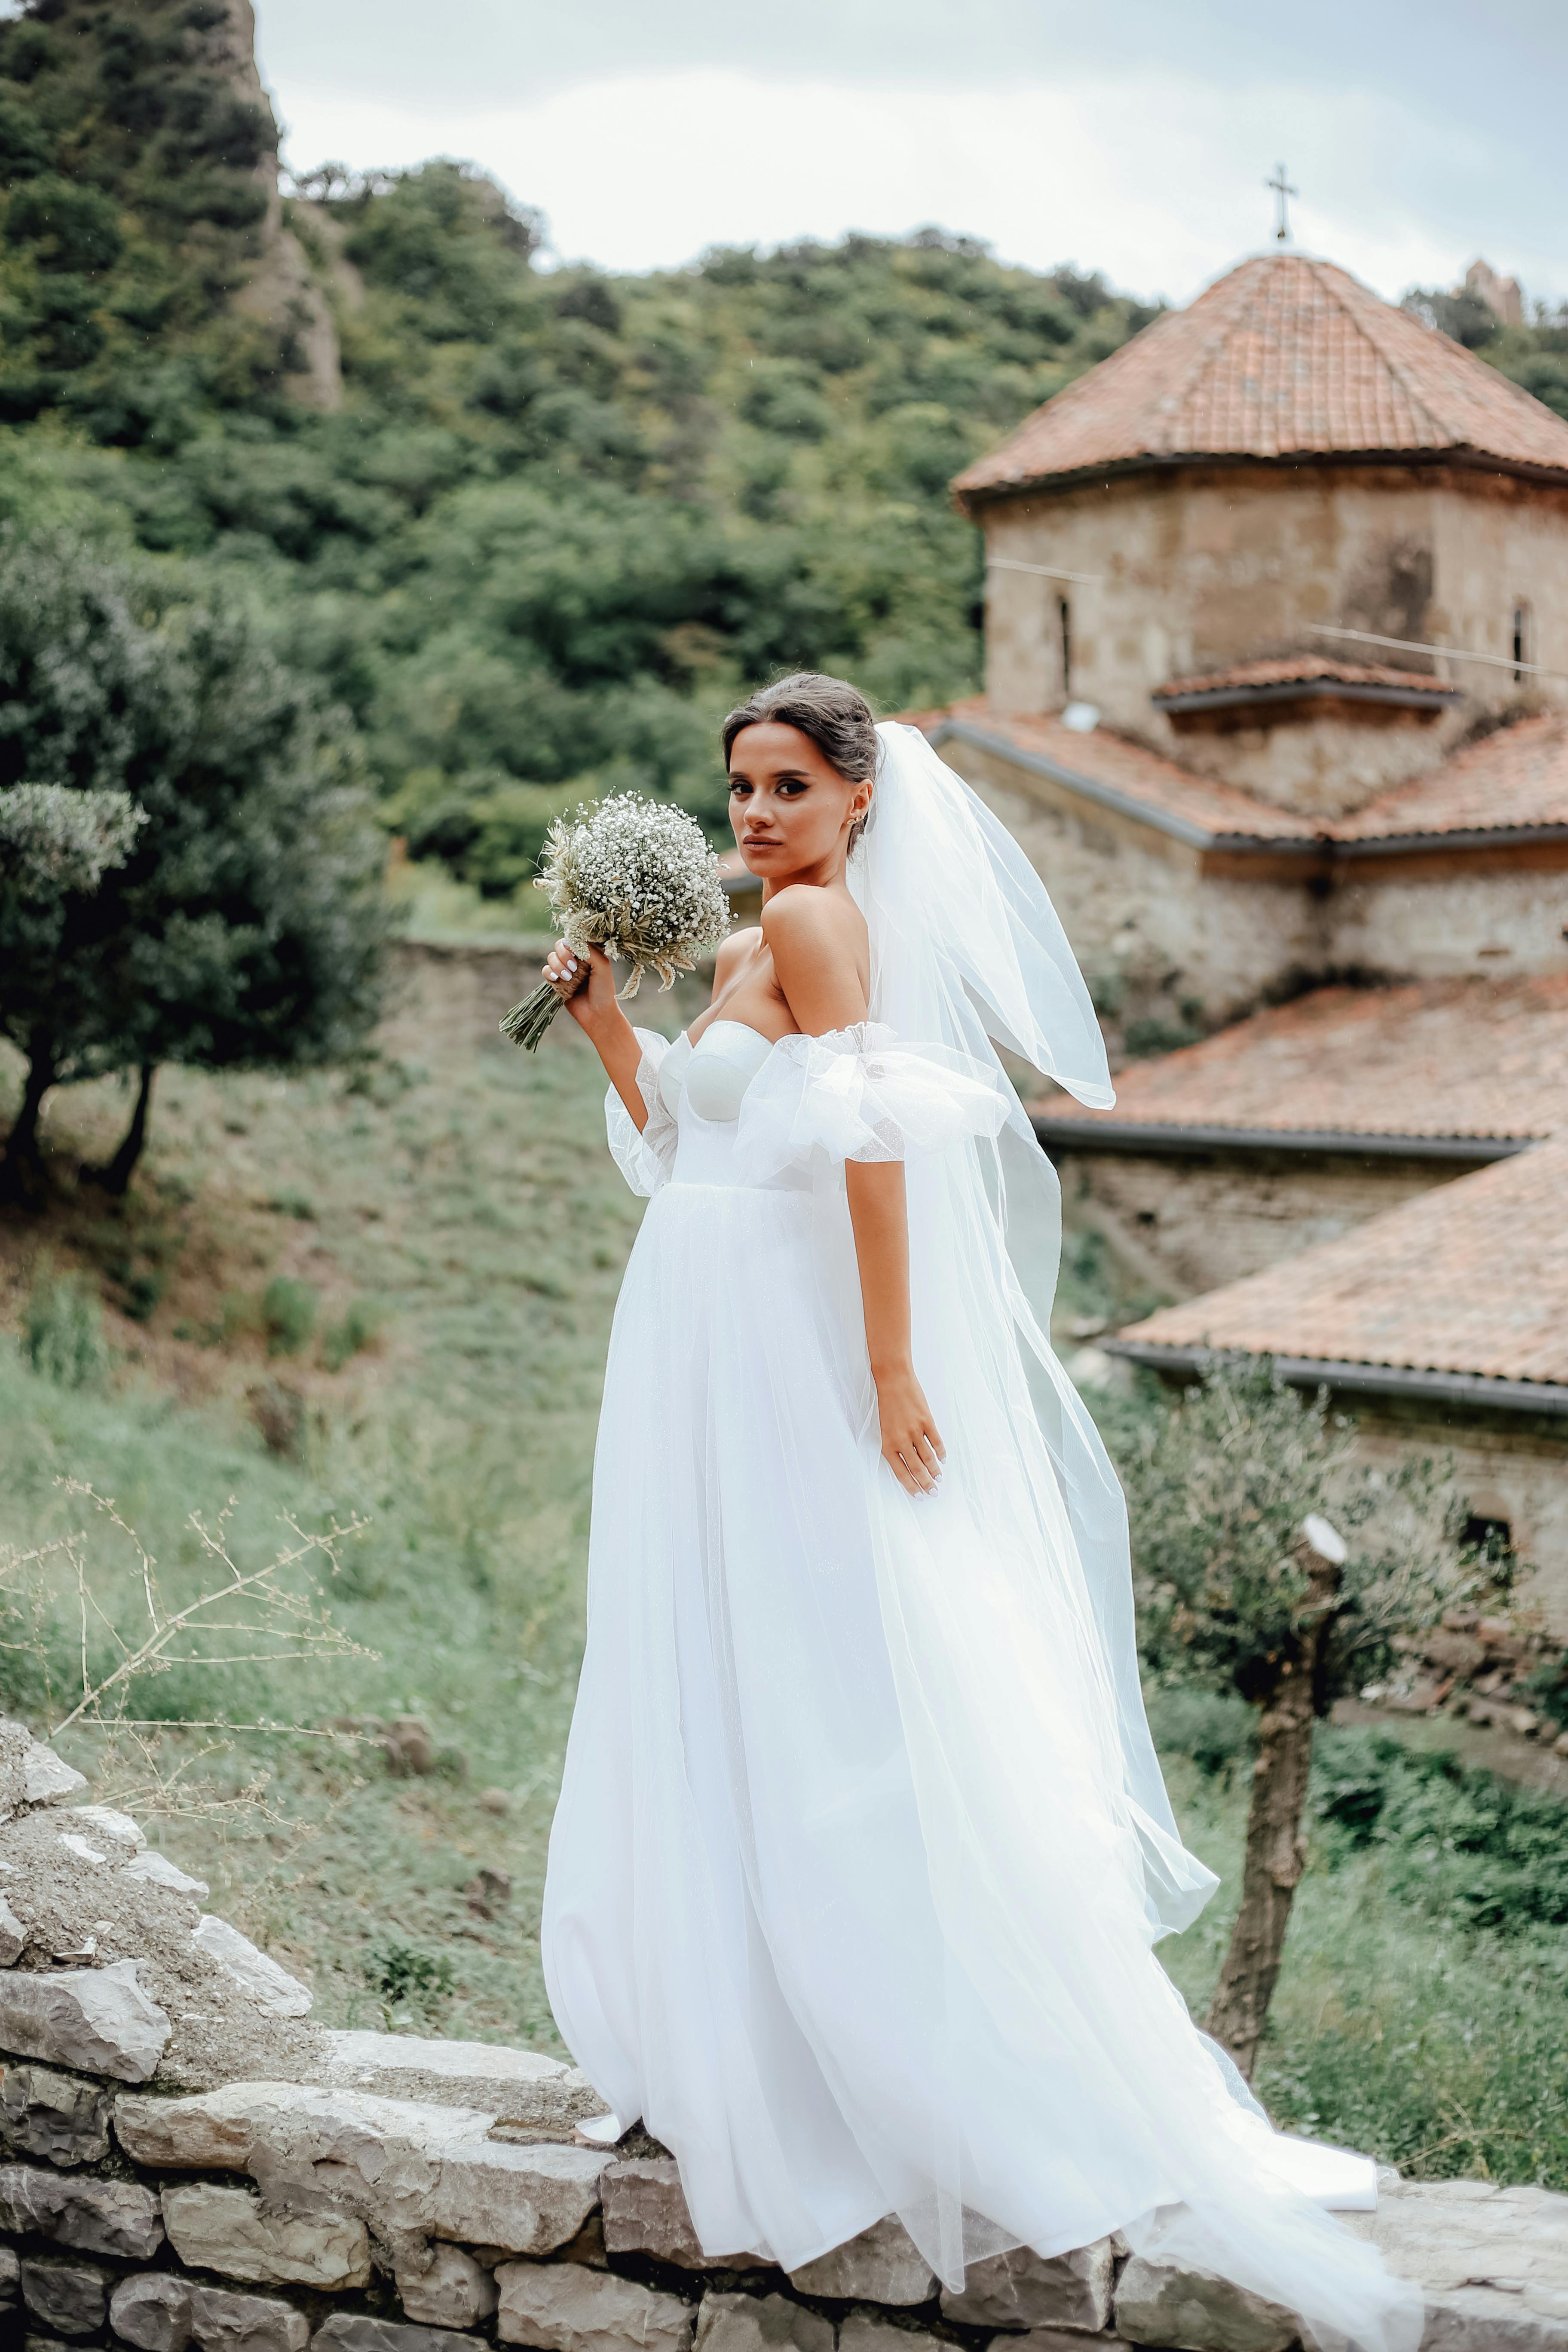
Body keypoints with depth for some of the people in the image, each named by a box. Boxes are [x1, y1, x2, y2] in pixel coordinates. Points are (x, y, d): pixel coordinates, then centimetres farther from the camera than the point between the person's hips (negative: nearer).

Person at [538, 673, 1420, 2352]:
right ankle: (722, 2065, 28)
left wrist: (889, 1365, -26)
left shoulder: (817, 918, -12)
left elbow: (870, 1137, -22)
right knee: (716, 1707, 15)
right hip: (714, 1378, 10)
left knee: (823, 1708, -6)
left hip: (795, 1371, -10)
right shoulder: (752, 945, 16)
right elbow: (682, 1143, 23)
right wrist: (606, 1023, 11)